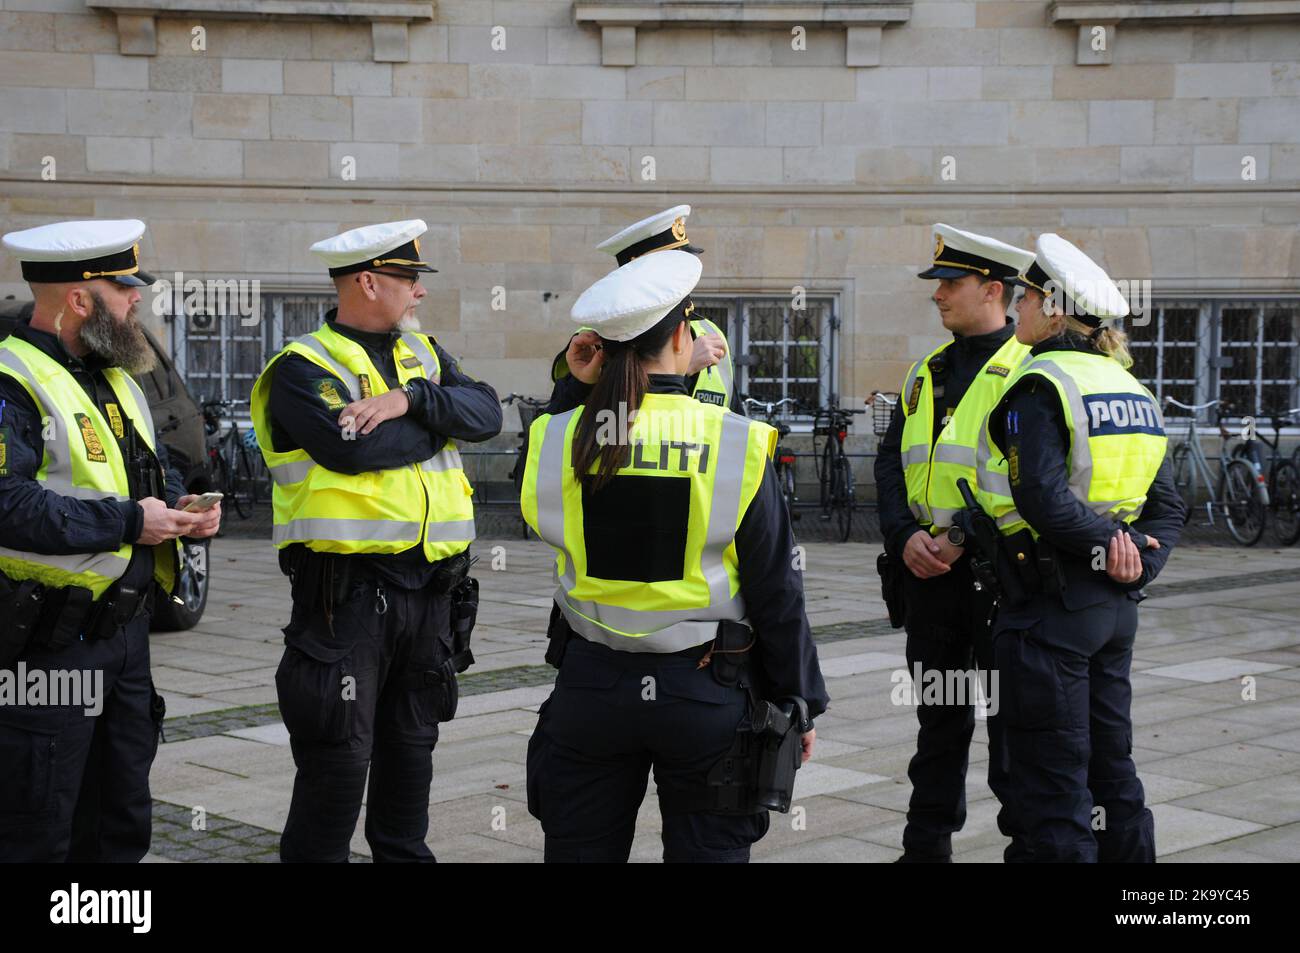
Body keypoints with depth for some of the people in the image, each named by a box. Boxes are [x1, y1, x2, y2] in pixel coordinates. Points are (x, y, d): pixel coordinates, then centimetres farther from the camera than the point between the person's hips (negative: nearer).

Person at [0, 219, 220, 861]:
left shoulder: (118, 379, 15)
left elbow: (156, 472, 28)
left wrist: (182, 508, 4)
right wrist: (128, 522, -22)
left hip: (125, 632, 9)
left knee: (122, 825, 17)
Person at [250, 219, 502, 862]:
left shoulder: (422, 353, 14)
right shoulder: (305, 368, -8)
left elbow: (486, 414, -1)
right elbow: (352, 447, -25)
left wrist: (412, 400, -18)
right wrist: (441, 421, -8)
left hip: (429, 584, 7)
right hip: (348, 585, -7)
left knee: (412, 742, 18)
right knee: (339, 754, -3)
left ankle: (404, 851, 31)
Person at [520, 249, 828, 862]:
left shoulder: (558, 439, -6)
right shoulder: (736, 444, -13)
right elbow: (776, 593, -9)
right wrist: (800, 705, 4)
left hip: (590, 687, 2)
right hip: (705, 692, -2)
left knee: (583, 847, 14)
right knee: (707, 849, 12)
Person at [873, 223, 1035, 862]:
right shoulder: (927, 372, 13)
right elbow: (891, 462, 9)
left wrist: (964, 538, -19)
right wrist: (906, 535, -7)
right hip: (926, 569, 6)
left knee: (1009, 720, 2)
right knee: (938, 718, 15)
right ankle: (927, 844, 25)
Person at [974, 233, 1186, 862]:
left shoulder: (1039, 388, -13)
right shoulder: (1129, 387, 12)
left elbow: (1044, 500, -26)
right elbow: (1166, 506, 12)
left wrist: (1105, 543, -12)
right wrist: (1138, 562, -1)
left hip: (1051, 604, -8)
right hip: (1116, 606, 8)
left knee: (1052, 784, -1)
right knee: (1111, 767, 17)